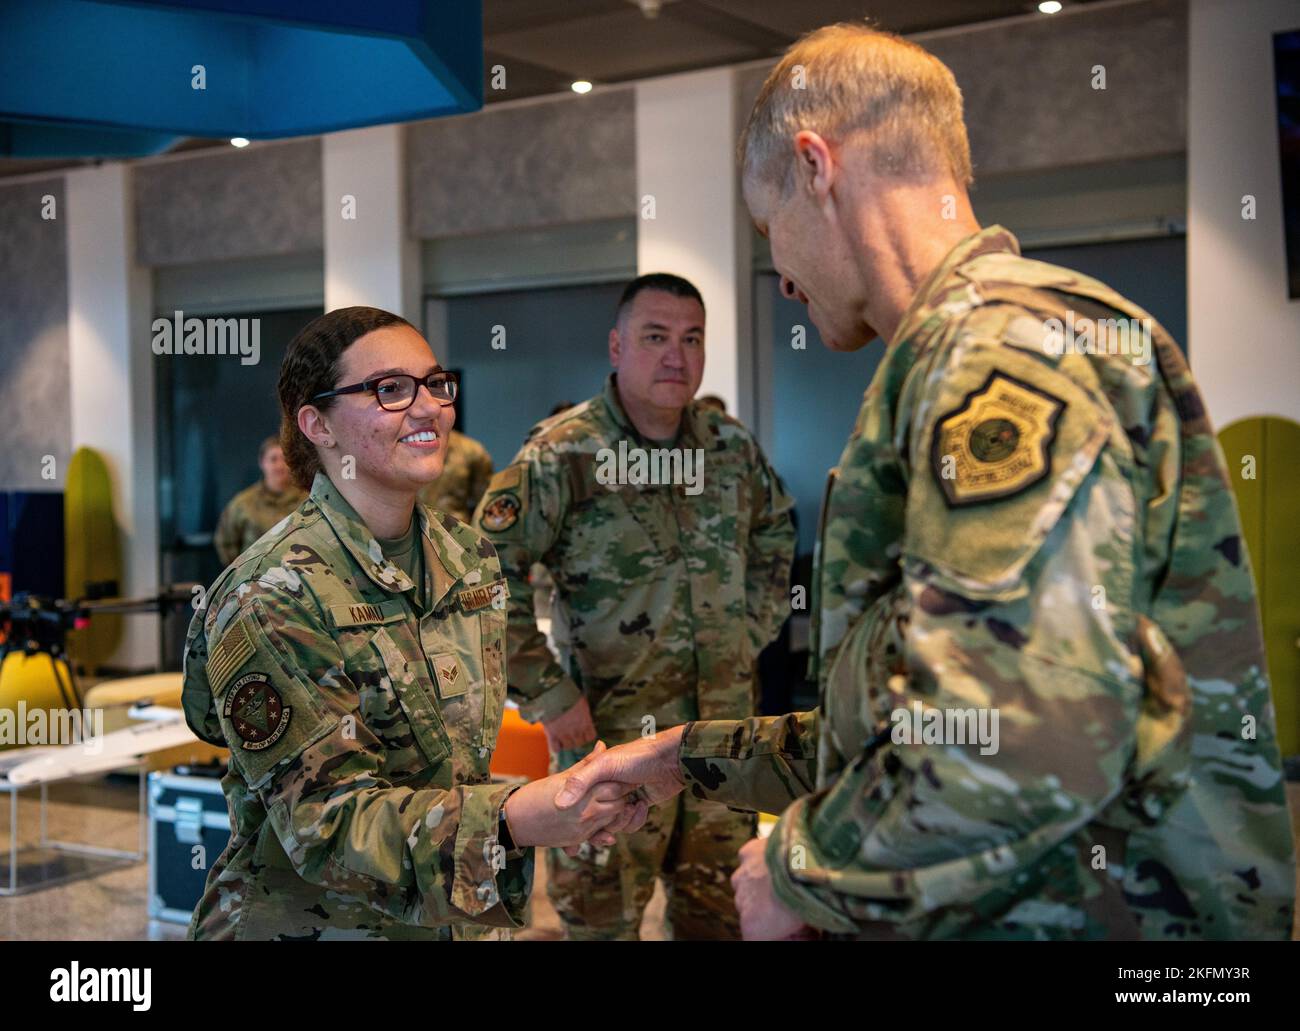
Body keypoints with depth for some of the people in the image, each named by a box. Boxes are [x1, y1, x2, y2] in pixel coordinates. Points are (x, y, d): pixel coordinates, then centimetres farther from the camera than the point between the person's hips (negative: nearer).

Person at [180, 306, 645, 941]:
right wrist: (513, 820, -38)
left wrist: (560, 804, -8)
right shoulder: (269, 600, -21)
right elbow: (325, 823, -25)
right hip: (302, 920, -6)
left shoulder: (470, 558, -1)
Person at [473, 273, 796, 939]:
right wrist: (548, 696, -16)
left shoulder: (733, 448, 4)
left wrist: (753, 632, 10)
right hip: (612, 735, -5)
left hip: (725, 728, 5)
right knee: (603, 916, 8)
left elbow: (774, 540, 21)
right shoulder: (562, 455, -13)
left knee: (720, 912, 18)